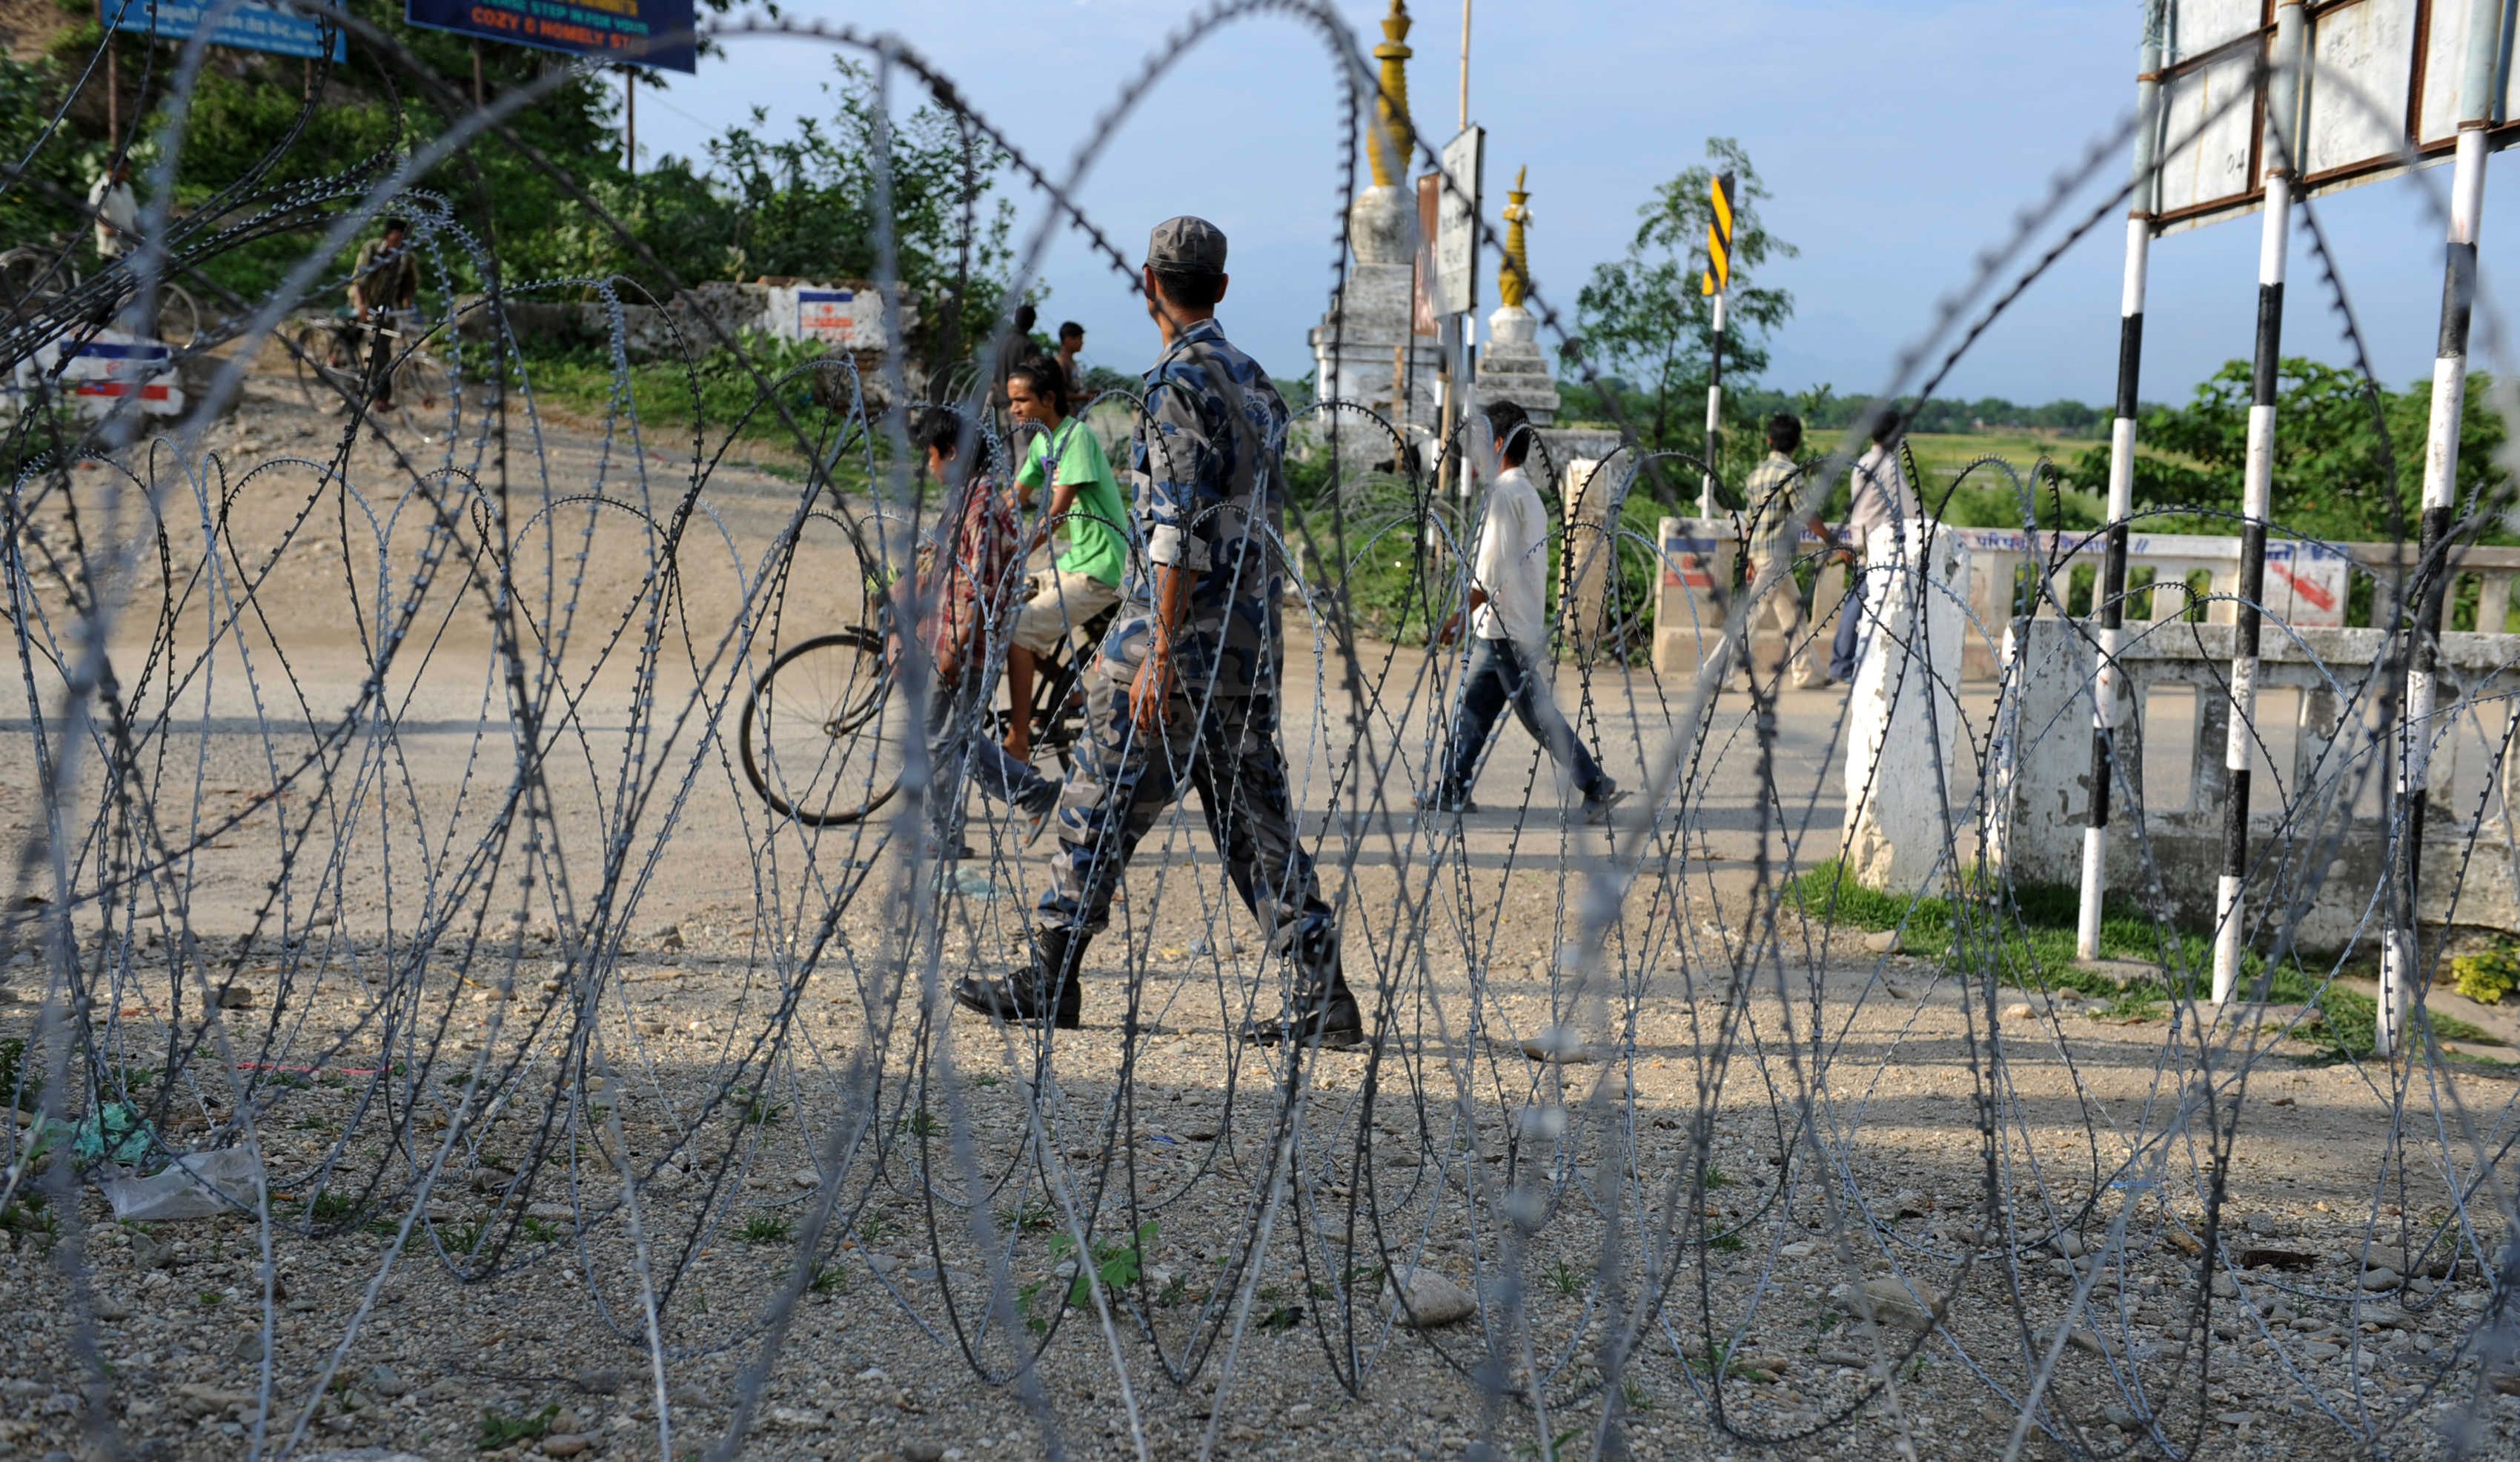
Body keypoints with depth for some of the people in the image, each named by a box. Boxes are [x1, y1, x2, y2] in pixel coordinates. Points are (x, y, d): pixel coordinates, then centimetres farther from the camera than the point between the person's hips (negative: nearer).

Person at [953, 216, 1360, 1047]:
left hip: (1184, 638, -8)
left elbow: (1181, 530, -20)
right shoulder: (1255, 381, 16)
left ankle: (1050, 982, 10)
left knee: (1101, 803, 2)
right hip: (1252, 647, 8)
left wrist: (1159, 655, -21)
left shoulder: (1180, 383, -12)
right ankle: (1322, 997, 3)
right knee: (1255, 819, 7)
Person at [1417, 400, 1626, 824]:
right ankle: (1452, 791, 15)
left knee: (1536, 711, -7)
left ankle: (1596, 785, -5)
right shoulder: (1528, 492, 16)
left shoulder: (1504, 492, -14)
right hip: (1501, 627, 10)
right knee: (1472, 704, 12)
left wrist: (1462, 615, -16)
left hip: (1507, 628, -10)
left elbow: (1493, 568, -20)